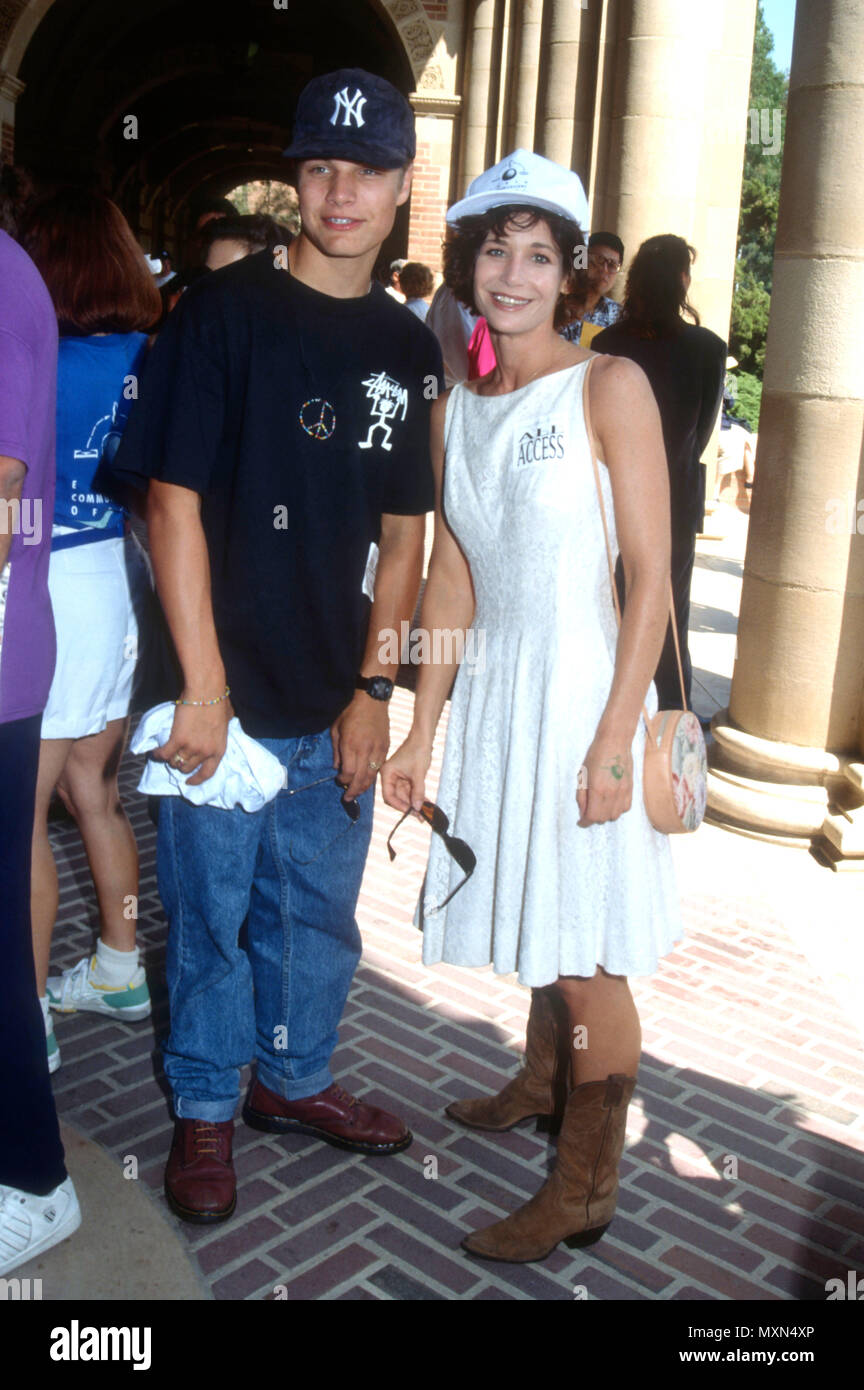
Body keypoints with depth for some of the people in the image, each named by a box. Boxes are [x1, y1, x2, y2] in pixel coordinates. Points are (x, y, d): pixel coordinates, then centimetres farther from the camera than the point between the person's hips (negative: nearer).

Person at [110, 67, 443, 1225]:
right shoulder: (225, 312, -7)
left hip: (338, 706, 4)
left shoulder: (408, 348, 7)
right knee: (210, 910, 8)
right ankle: (205, 1108, 29)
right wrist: (203, 686, -14)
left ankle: (295, 1078, 38)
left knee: (319, 911, 16)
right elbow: (173, 501, -10)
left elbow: (403, 529, 10)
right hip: (229, 695, -4)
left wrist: (373, 688, 4)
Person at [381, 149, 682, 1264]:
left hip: (580, 690, -5)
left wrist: (614, 738, -18)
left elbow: (650, 575, -12)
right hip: (491, 691, 6)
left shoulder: (608, 387, -8)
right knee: (527, 914, 17)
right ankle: (542, 1086, 42)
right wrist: (420, 732, 7)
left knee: (585, 952, -1)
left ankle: (585, 1186, 16)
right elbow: (452, 582, 10)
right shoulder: (453, 410, 9)